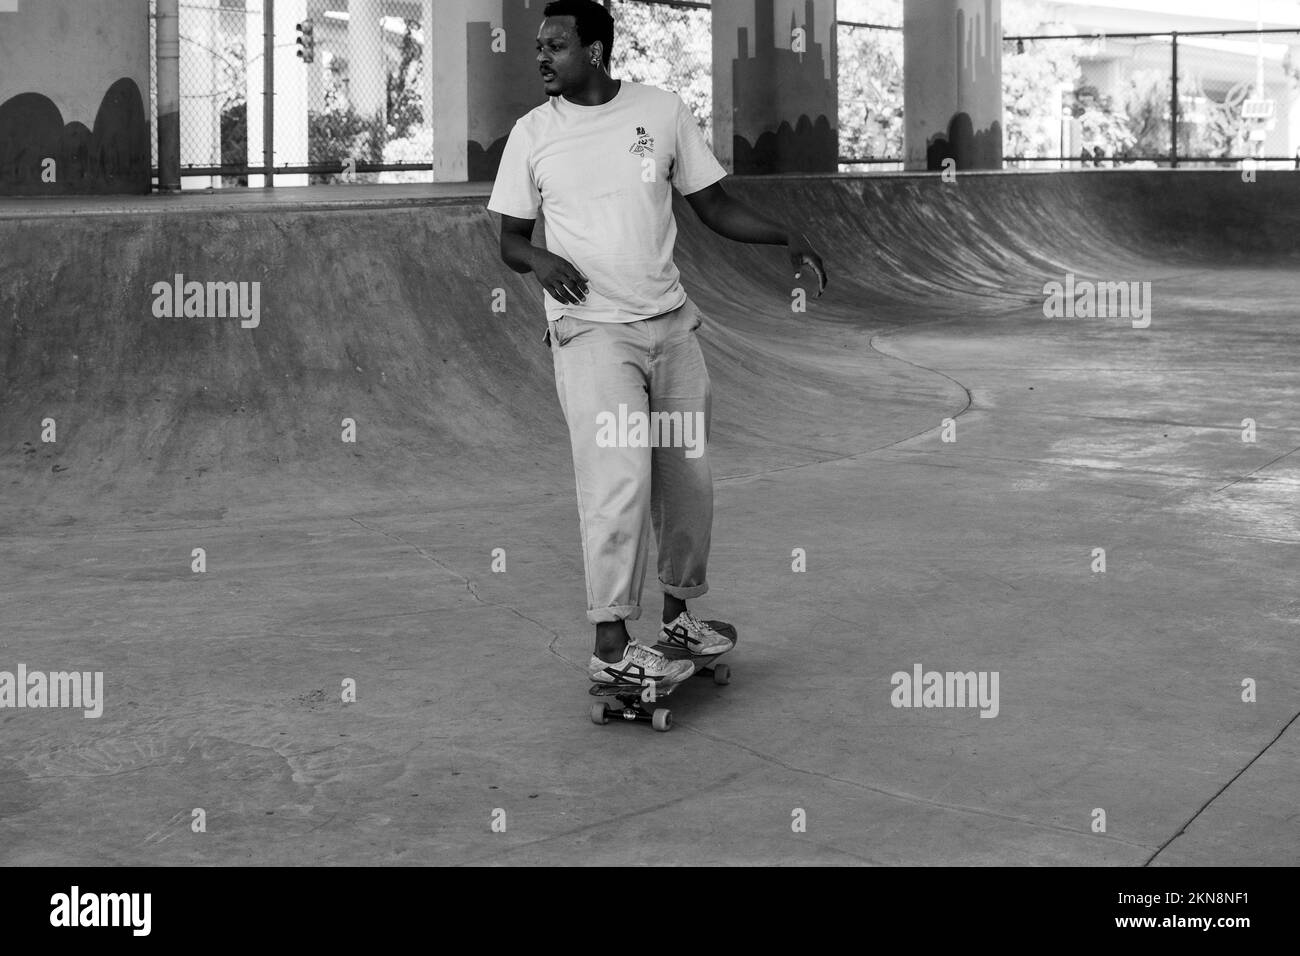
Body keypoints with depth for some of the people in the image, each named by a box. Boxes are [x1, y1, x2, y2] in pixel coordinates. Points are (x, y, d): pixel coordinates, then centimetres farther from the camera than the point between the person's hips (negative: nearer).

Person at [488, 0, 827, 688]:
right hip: (590, 329, -3)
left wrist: (785, 237, -5)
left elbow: (713, 205, 10)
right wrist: (538, 259, -14)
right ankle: (610, 646, -7)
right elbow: (510, 238, 9)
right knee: (620, 483, -13)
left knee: (688, 479, 7)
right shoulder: (533, 134, 3)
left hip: (671, 321, 3)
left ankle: (678, 613, 25)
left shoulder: (662, 111, 5)